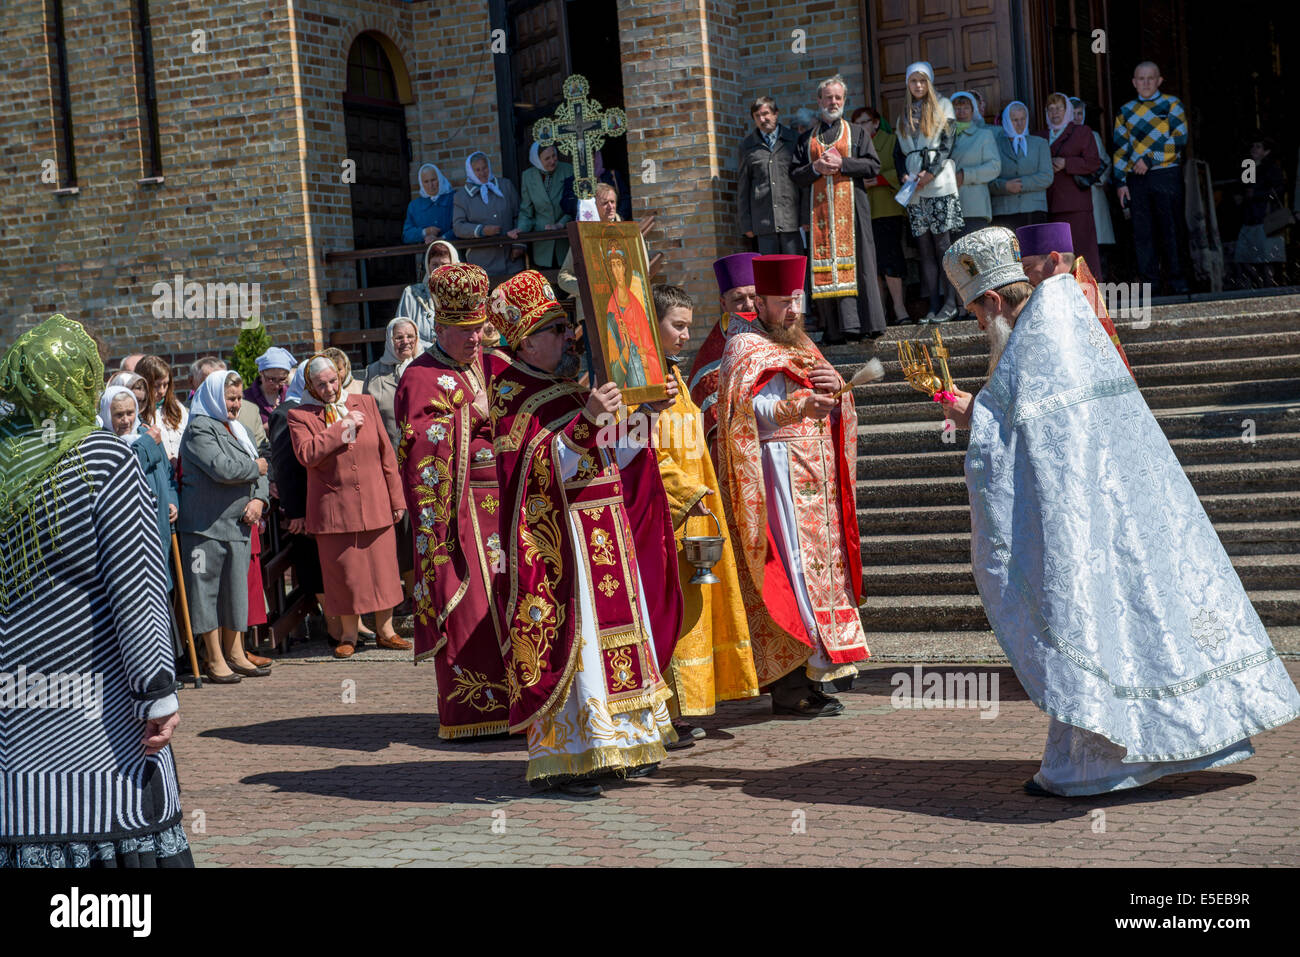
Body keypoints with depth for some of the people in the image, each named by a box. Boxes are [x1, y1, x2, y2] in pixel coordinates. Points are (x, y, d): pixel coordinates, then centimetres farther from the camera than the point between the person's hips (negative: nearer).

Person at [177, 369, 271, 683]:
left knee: (236, 588, 12)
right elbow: (222, 469, -23)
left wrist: (259, 499, -4)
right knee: (207, 589, -2)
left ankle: (235, 654, 21)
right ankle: (216, 660, 3)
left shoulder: (237, 430, 17)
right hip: (205, 525, -8)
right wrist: (255, 467, -7)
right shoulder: (199, 430, -10)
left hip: (238, 525, 8)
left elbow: (260, 471, 15)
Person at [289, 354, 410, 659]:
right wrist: (342, 427, -16)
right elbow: (306, 454, -17)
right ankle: (349, 634, 15)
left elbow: (386, 453, 9)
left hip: (374, 506, 2)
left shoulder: (365, 404, 9)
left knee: (382, 566, 4)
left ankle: (385, 630, 16)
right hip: (333, 509, -2)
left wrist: (396, 498, 6)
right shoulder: (300, 416, 0)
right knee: (344, 571, 1)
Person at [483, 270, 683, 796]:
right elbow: (541, 466, -19)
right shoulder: (512, 390, -6)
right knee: (567, 637, -8)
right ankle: (564, 758, -2)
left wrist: (647, 410, 8)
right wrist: (585, 421, -30)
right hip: (556, 532, -8)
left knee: (617, 630, 10)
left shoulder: (577, 383, 15)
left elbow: (616, 456, 18)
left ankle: (620, 742, 20)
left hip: (607, 529, 8)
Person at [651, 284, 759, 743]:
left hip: (690, 508, 9)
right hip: (660, 510, -9)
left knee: (693, 600, 9)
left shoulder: (673, 375, 19)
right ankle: (661, 714, -6)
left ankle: (681, 709, 14)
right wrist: (686, 493, -19)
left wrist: (700, 493, 19)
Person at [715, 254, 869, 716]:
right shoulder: (744, 348, -4)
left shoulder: (800, 345, 21)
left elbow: (834, 408, 19)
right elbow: (747, 410, -19)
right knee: (791, 563, -12)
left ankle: (822, 660, 13)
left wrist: (833, 384, -4)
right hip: (776, 467, -8)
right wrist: (800, 406, -33)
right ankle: (790, 685, -12)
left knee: (819, 557, 7)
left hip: (813, 470, 8)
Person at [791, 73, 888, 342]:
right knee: (825, 265, -6)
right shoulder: (807, 139, 18)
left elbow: (874, 166, 1)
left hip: (851, 207, -2)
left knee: (856, 262, -9)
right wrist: (816, 168, -8)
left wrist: (841, 163, -10)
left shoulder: (857, 133, 13)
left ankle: (867, 323, -9)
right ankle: (837, 328, -7)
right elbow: (796, 176, 12)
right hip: (820, 208, 2)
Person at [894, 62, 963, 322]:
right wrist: (905, 176, -1)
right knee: (925, 248, 0)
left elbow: (947, 144, -1)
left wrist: (930, 173, -12)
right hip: (915, 190, 4)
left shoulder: (942, 105, 8)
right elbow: (898, 152, 17)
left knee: (943, 244, -8)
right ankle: (934, 304, 0)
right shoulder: (905, 115, 20)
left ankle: (950, 302, -6)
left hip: (940, 186, -4)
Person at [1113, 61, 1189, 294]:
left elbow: (1179, 140, -4)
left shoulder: (1172, 105, 7)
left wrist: (1149, 159, -11)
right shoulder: (1125, 111, 16)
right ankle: (1150, 282, 5)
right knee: (1143, 233, 1)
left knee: (1171, 230, -4)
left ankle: (1177, 281, 1)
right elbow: (1120, 148, 13)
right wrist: (1120, 182, 4)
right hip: (1136, 179, 3)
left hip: (1166, 174, -3)